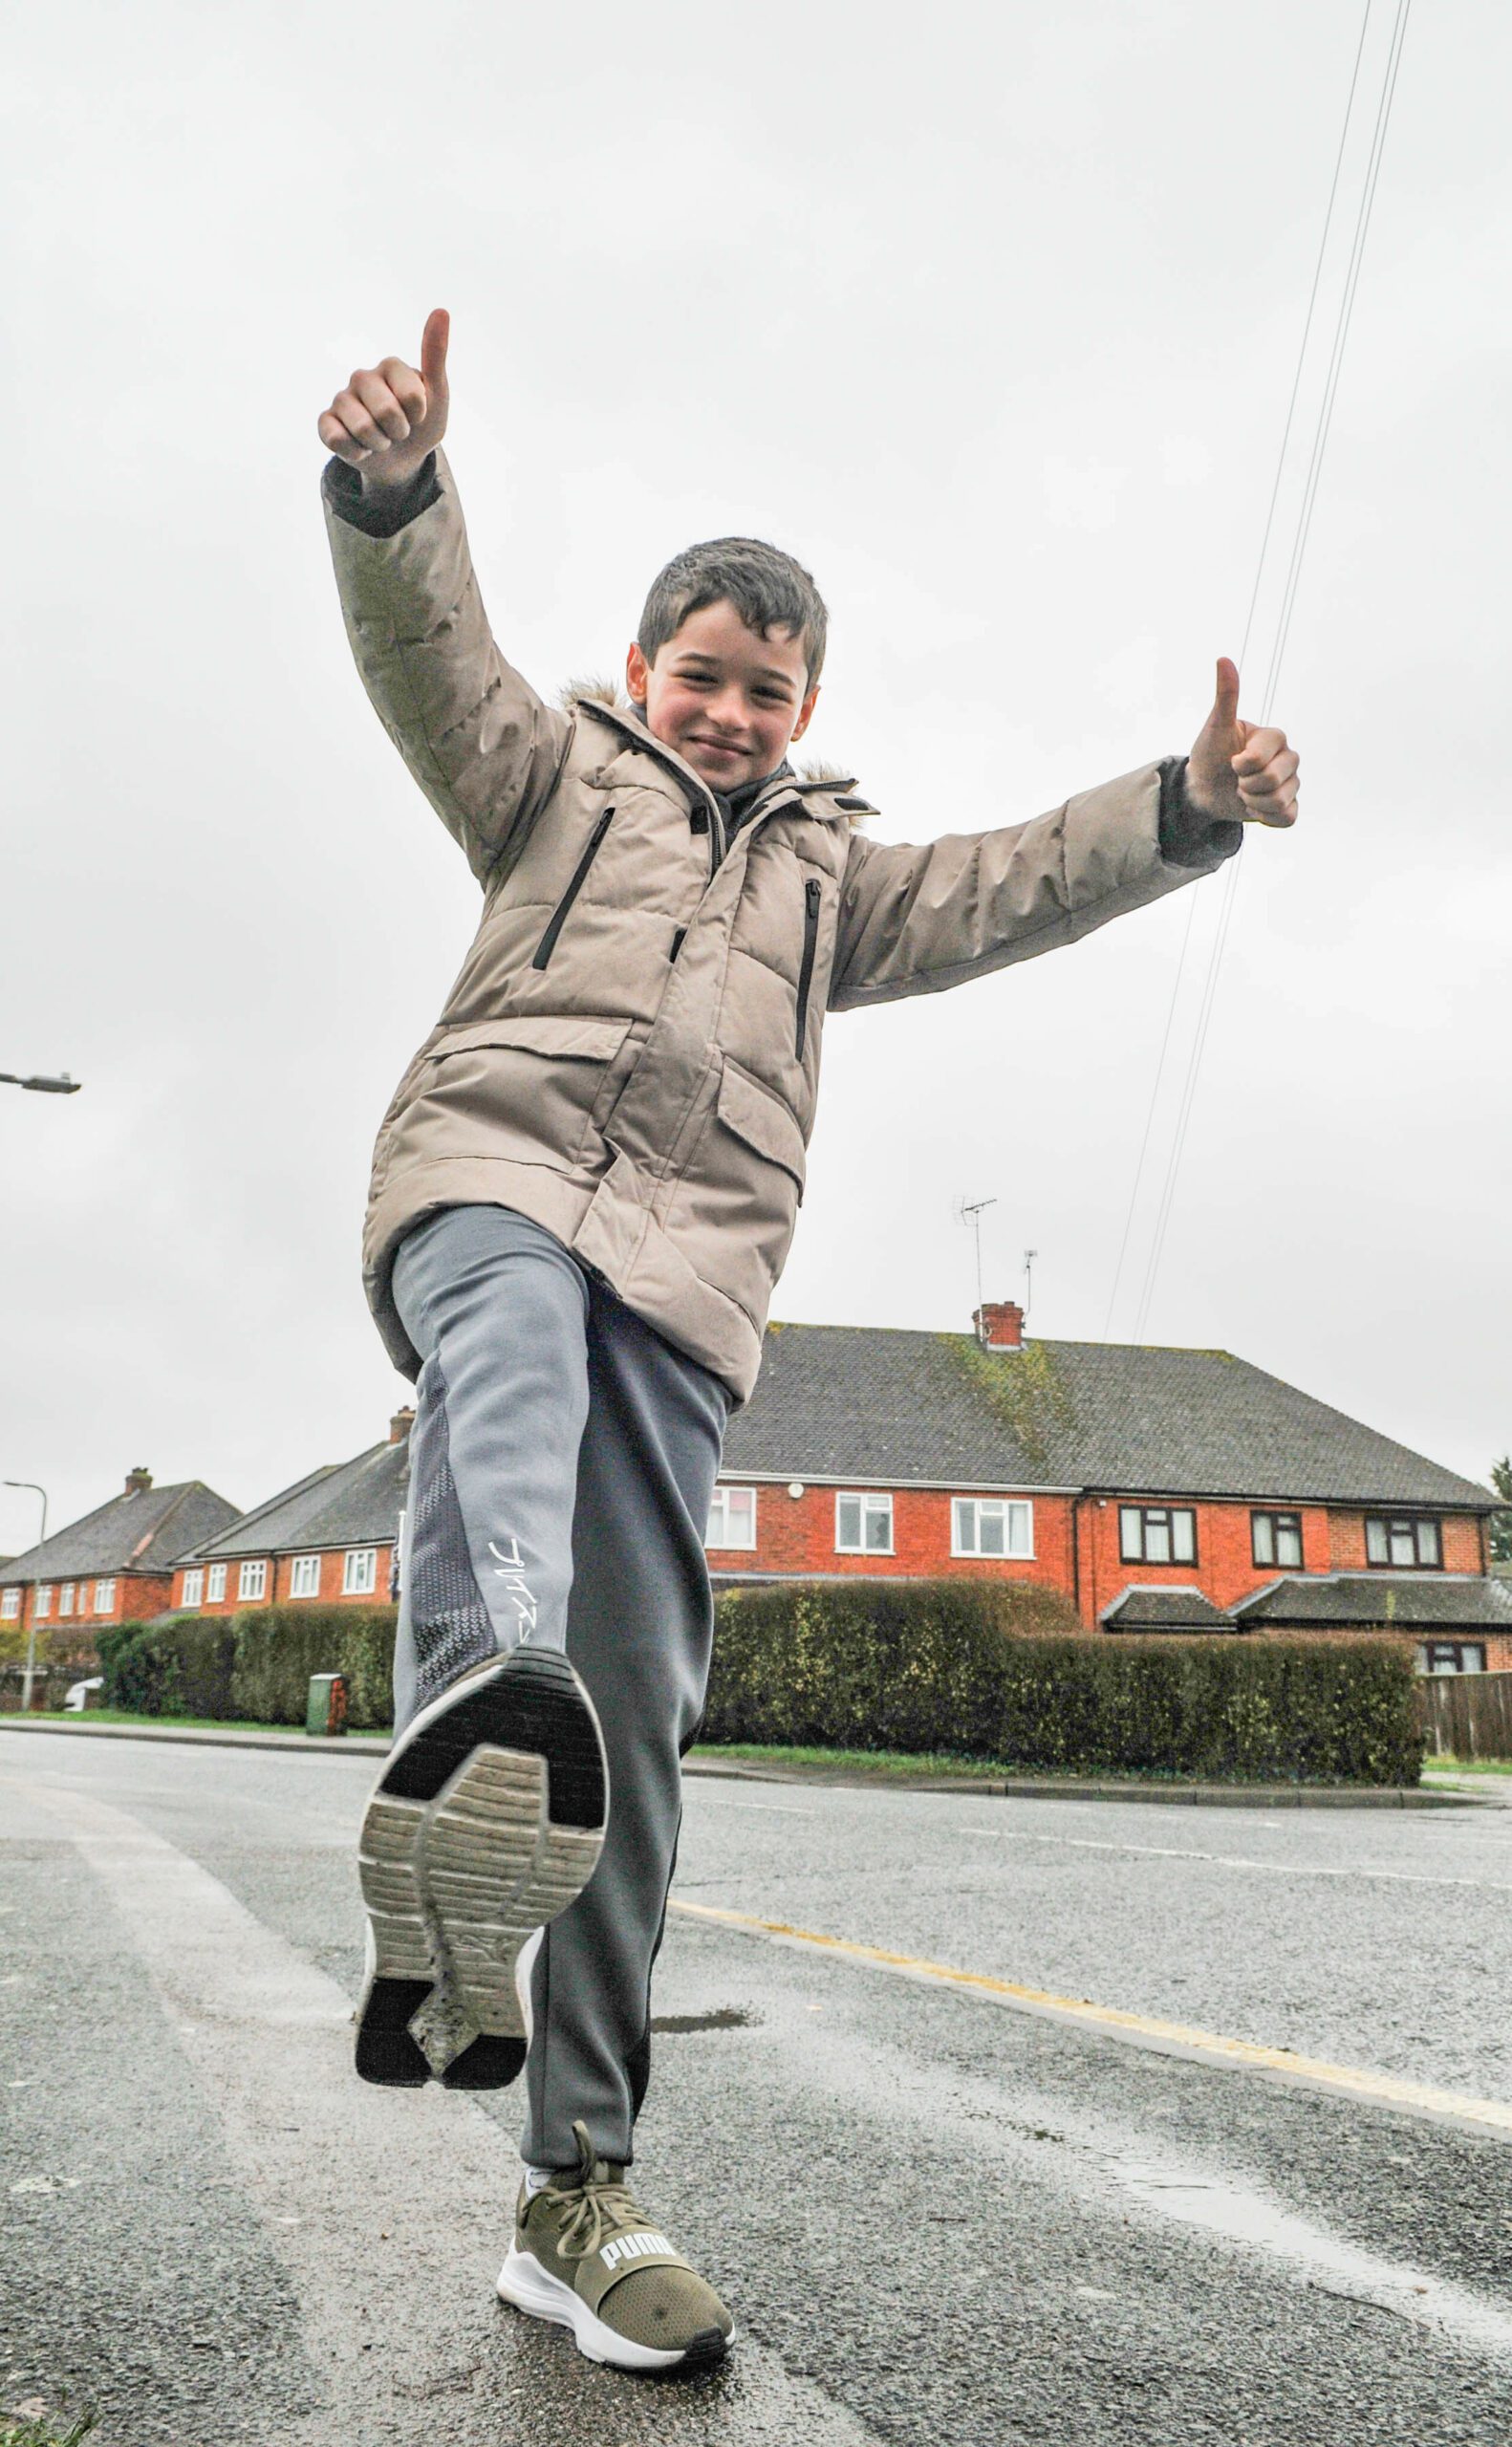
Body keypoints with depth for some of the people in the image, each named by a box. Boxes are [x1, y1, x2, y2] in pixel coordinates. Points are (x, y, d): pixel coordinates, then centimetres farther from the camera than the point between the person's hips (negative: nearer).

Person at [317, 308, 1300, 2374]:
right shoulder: (557, 776, 25)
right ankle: (483, 1721, -65)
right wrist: (394, 487, -14)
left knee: (640, 1713, -6)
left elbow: (1011, 890, 18)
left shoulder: (832, 872, 33)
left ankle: (575, 2187, 2)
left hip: (684, 1265, 2)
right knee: (515, 1333, -40)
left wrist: (1190, 804, 0)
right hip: (498, 1153, -1)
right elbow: (430, 654, 7)